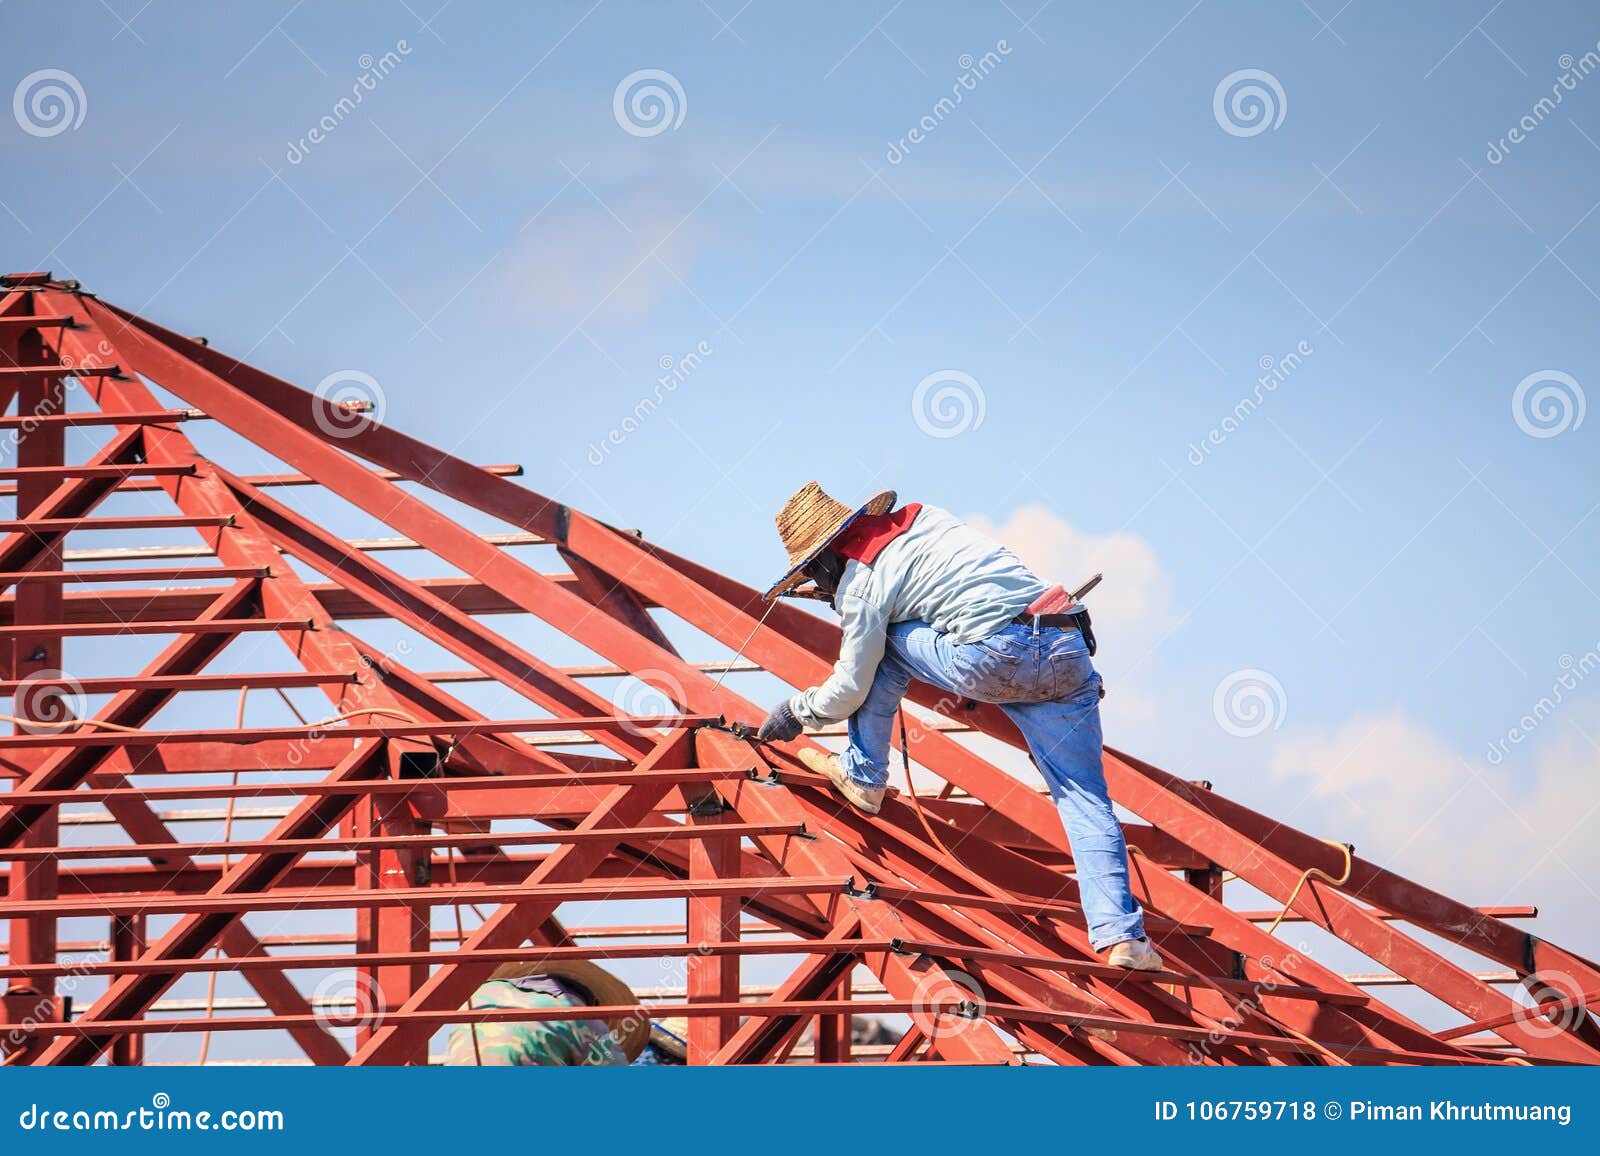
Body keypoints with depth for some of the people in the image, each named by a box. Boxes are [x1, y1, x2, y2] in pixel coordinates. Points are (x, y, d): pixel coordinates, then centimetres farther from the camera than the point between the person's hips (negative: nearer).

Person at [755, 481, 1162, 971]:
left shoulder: (860, 584, 5)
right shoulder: (923, 517, 26)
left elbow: (851, 689, 12)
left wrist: (797, 711, 31)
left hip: (996, 657, -6)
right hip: (1068, 655, 6)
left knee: (883, 642, 17)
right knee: (1085, 801, 5)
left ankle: (863, 776, 23)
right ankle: (1122, 935, -6)